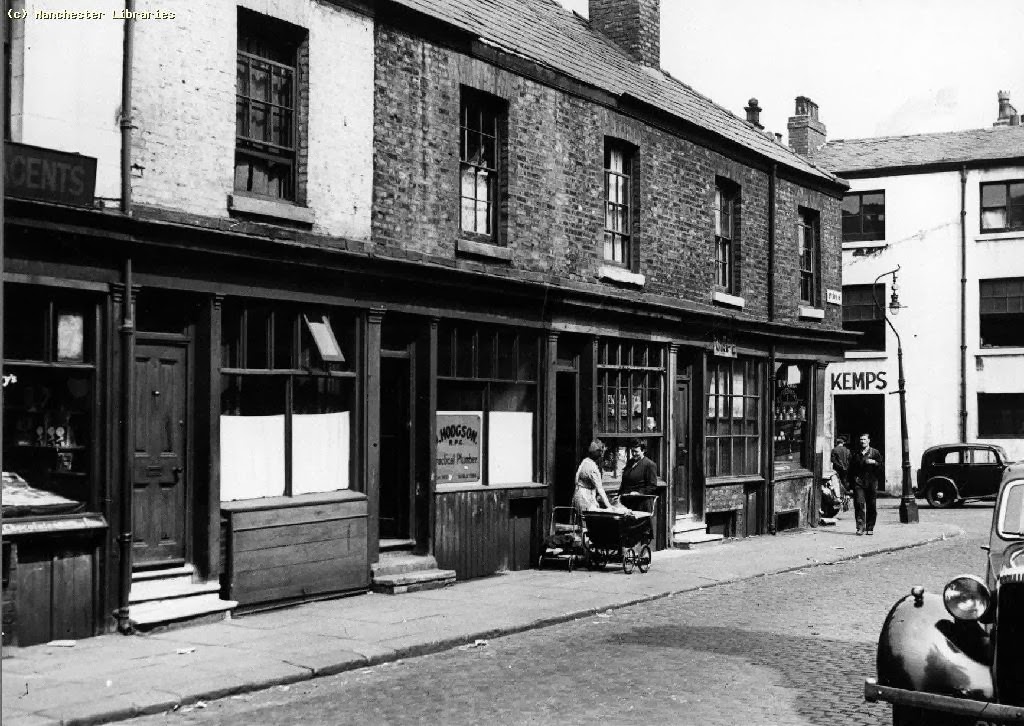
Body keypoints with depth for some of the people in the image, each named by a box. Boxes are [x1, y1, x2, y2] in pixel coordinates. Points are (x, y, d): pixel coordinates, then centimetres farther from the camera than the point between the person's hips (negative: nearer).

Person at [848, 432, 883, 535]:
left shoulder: (875, 453, 9)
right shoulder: (855, 454, 13)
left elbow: (881, 466, 5)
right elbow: (851, 469, 17)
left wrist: (874, 462, -13)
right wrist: (851, 483, 12)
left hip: (871, 483, 0)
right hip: (859, 482, 1)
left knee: (871, 506, 2)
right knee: (859, 504, -13)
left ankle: (870, 528, 13)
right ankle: (860, 527, -14)